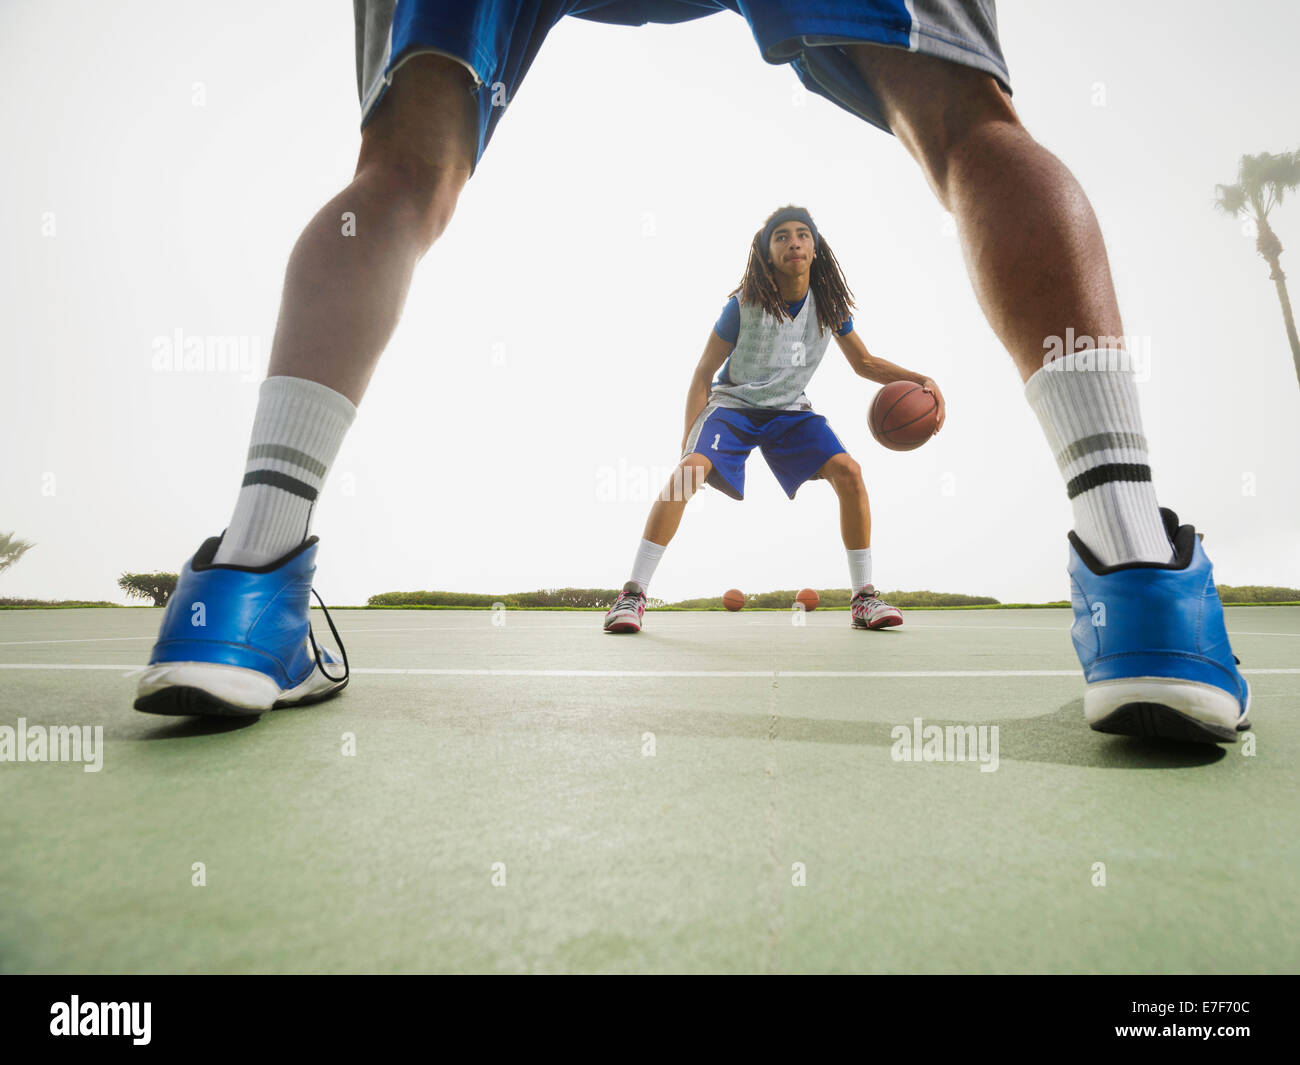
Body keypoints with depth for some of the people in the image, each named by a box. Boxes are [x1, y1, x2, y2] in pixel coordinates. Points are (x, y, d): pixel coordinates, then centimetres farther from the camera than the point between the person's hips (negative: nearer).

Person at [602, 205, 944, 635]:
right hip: (733, 404, -3)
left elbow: (865, 363, 7)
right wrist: (689, 440, -18)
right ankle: (633, 595, -22)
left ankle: (863, 598, -7)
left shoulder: (830, 304, -5)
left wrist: (922, 380, -8)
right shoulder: (744, 305, -16)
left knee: (848, 471, -19)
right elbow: (703, 375, -10)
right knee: (688, 472, -30)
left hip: (791, 410, 4)